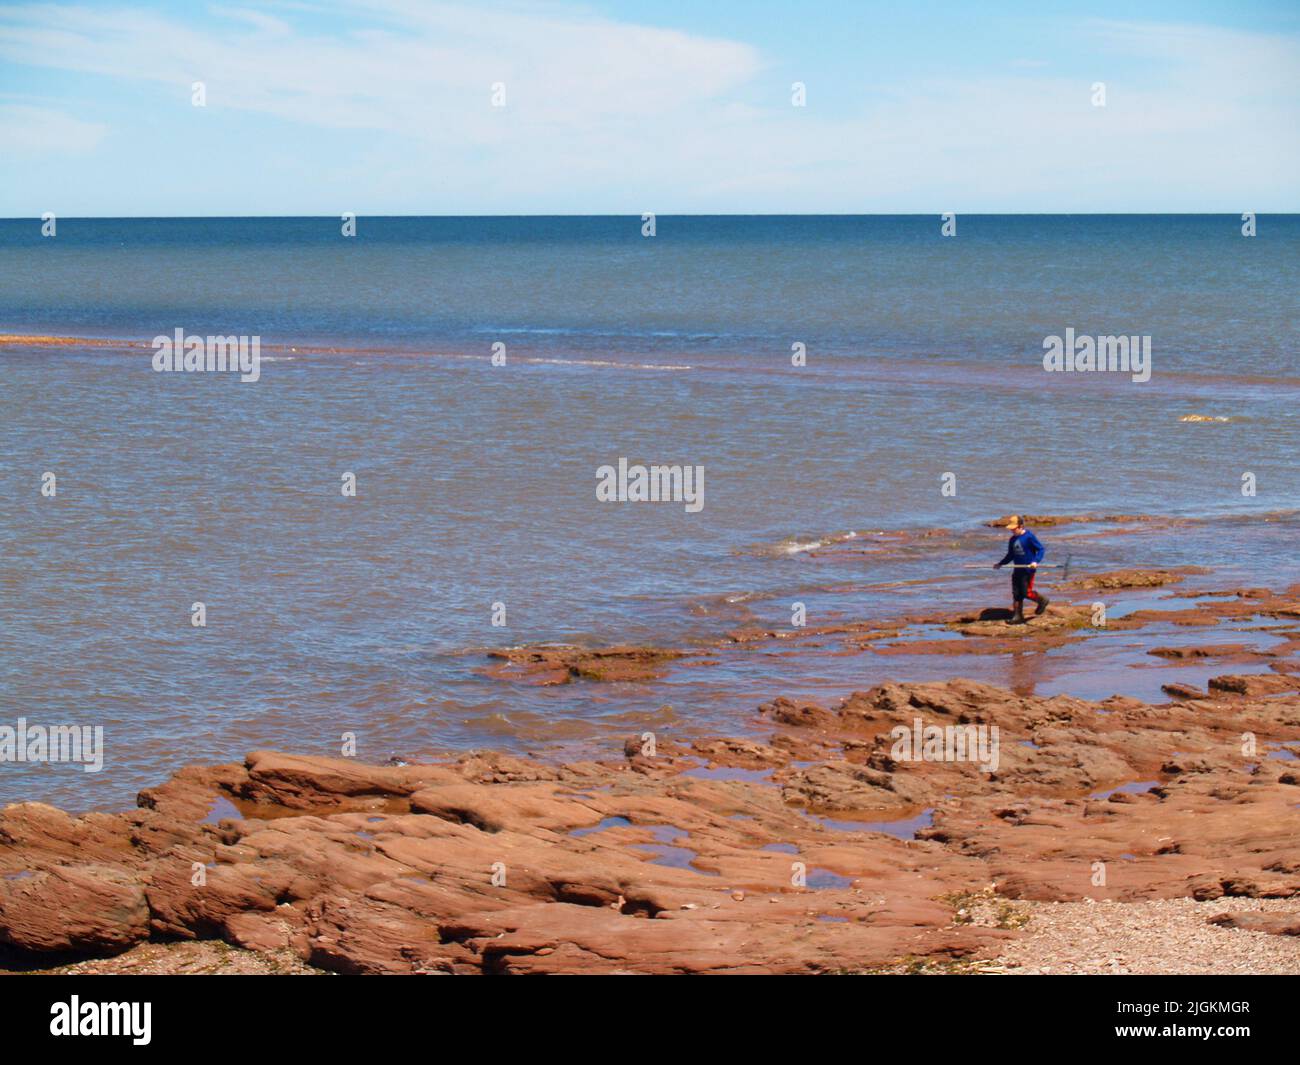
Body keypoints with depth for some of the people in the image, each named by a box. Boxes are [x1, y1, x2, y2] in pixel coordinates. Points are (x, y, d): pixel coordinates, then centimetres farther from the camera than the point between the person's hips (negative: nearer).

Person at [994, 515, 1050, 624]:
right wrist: (1001, 564, 13)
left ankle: (1042, 600, 20)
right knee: (1016, 594, 4)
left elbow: (1041, 549, -10)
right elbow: (1010, 555, 22)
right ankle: (1017, 616, 11)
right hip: (1017, 570, 7)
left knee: (1026, 593, -8)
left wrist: (1036, 561, -24)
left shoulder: (1029, 537, -11)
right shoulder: (1012, 540, 10)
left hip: (1028, 570, -7)